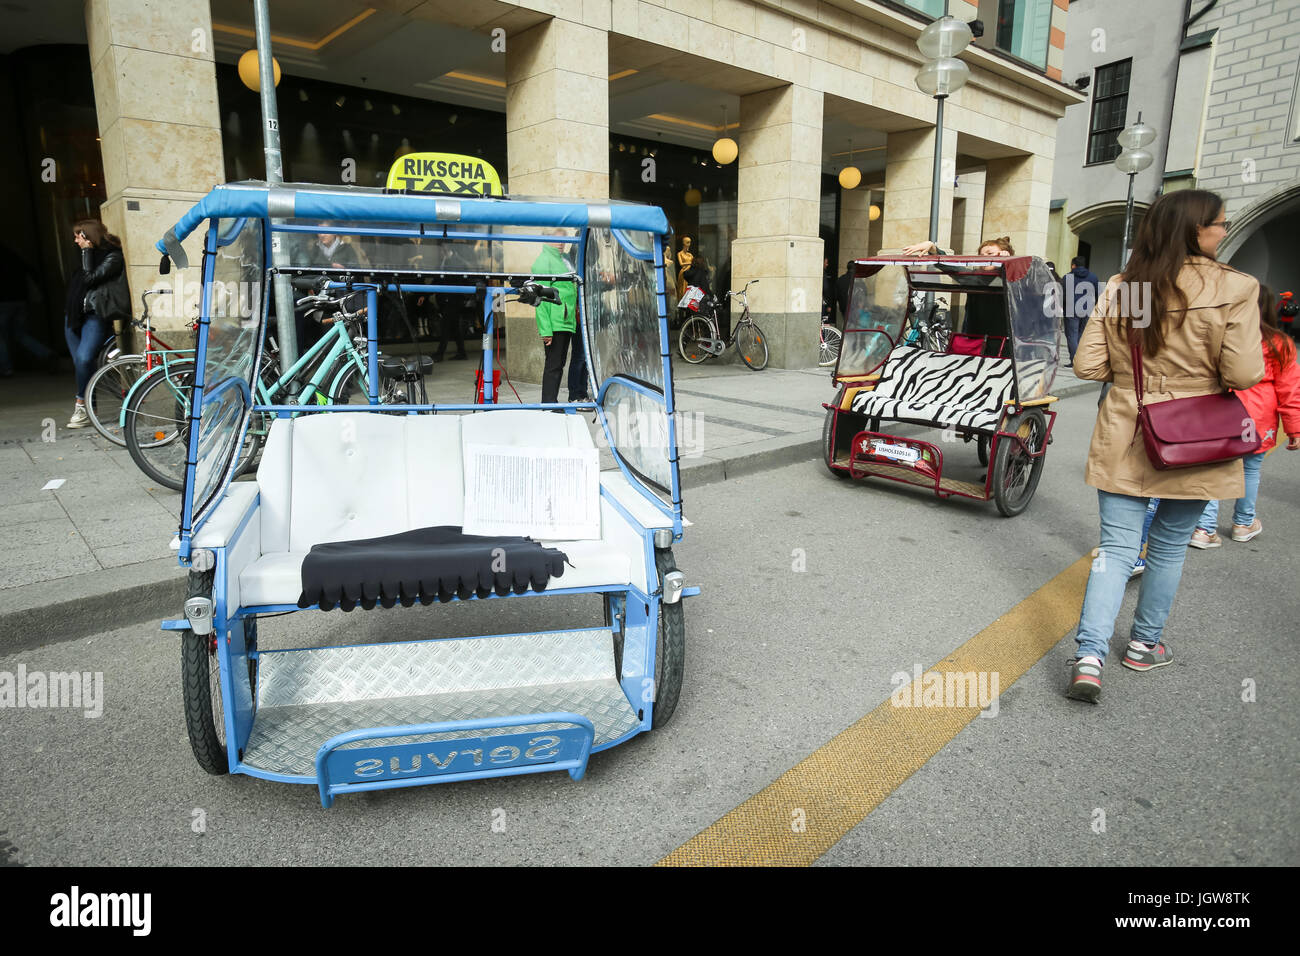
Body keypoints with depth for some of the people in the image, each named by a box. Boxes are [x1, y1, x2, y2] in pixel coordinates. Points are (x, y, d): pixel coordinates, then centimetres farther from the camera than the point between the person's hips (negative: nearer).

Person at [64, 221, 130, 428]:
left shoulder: (113, 256, -3)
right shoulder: (89, 254, 20)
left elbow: (90, 278, -13)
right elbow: (75, 284, 24)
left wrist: (87, 251, -7)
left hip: (96, 315, -8)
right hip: (75, 315, 8)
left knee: (83, 358, -23)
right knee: (79, 361, 3)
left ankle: (82, 406, -11)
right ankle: (89, 408, 10)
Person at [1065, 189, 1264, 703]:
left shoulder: (1119, 288, -3)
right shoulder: (1234, 288, -11)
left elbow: (1087, 364, -3)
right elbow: (1243, 374, -14)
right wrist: (1201, 373, 7)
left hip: (1124, 441, 2)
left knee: (1116, 547, 5)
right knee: (1169, 546, 16)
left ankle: (1089, 658, -5)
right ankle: (1144, 644, 32)